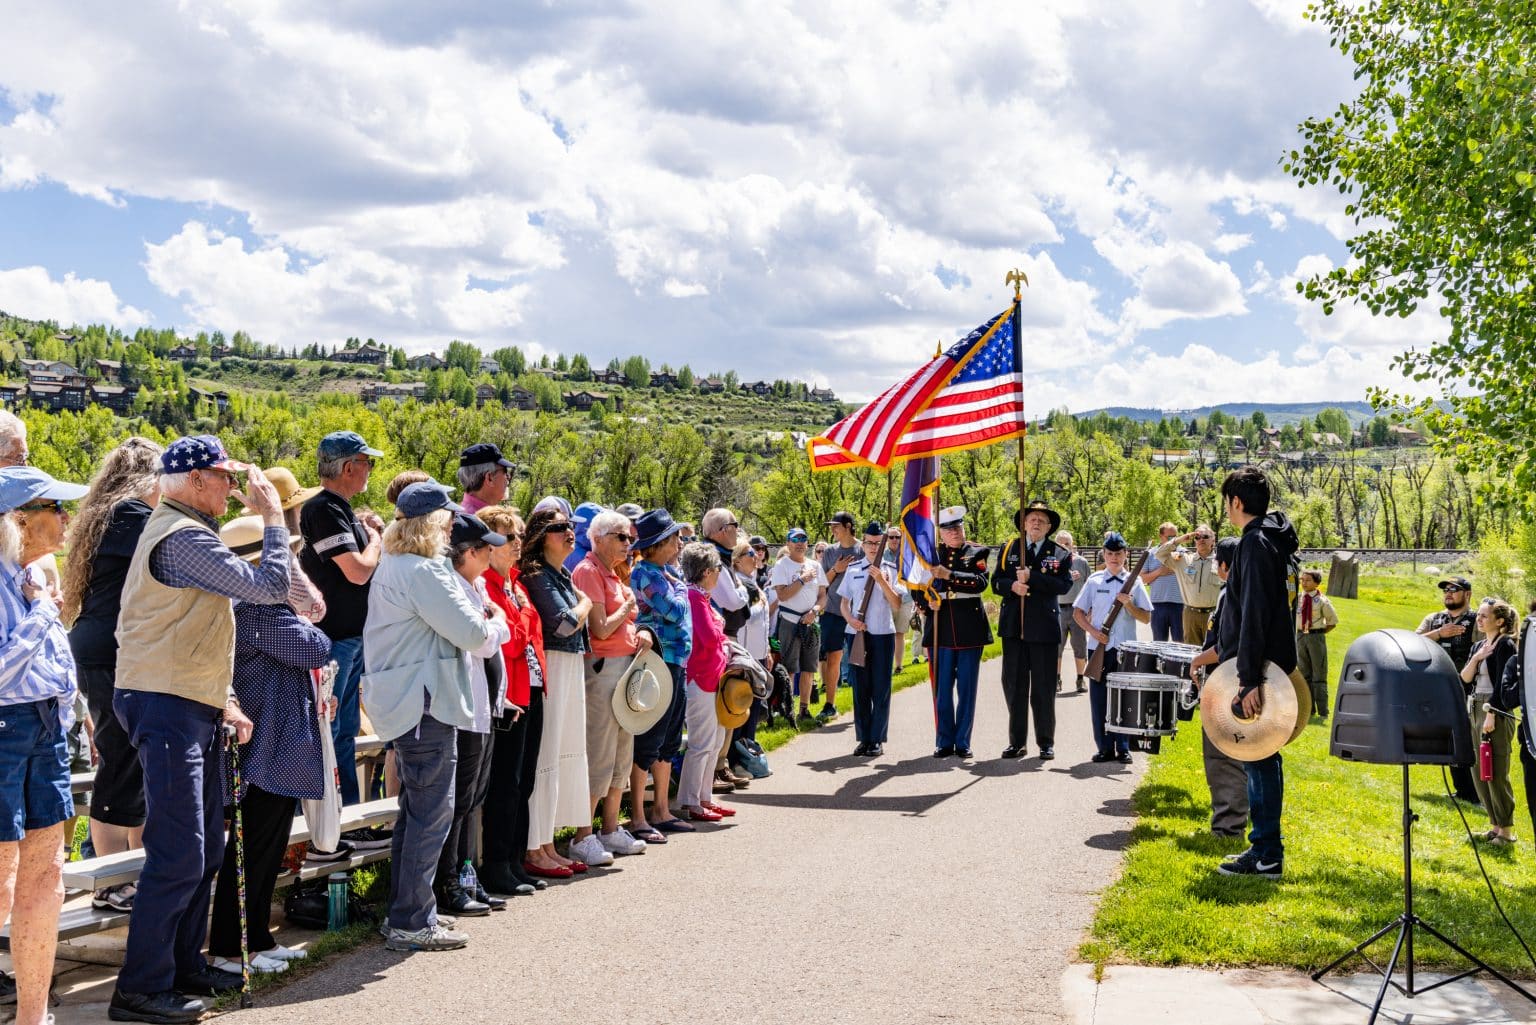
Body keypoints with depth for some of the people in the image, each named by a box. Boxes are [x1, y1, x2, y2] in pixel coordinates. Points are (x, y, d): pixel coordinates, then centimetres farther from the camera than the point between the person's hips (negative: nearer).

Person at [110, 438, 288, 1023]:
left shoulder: (185, 532, 19)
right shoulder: (183, 537, -16)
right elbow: (269, 586, -19)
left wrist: (223, 702, 17)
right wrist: (272, 517, -7)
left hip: (192, 710, 11)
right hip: (168, 710, -11)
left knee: (205, 849, 15)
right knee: (179, 855, -8)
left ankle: (184, 967, 25)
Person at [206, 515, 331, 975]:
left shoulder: (250, 606, 15)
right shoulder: (262, 611, -19)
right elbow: (315, 649, -19)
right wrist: (309, 625, -1)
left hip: (276, 749, 11)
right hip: (270, 750, -11)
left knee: (269, 847, 16)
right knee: (252, 848, -3)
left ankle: (257, 938, 23)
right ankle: (229, 948, 4)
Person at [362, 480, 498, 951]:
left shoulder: (390, 566, 15)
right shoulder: (424, 571, -18)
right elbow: (471, 634, -18)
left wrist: (477, 614, 11)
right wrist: (496, 620, 2)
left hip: (402, 702, 11)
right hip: (425, 703, -11)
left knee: (414, 808, 18)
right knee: (432, 811, -4)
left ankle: (403, 913, 25)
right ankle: (412, 923, 1)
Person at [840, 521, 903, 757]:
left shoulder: (891, 570, 3)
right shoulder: (853, 570, 9)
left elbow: (897, 605, -6)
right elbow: (843, 602, 12)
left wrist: (881, 580, -16)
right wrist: (851, 620, -7)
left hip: (883, 634, -2)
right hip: (857, 633, 2)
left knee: (880, 689, 1)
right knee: (860, 688, 5)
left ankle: (877, 740, 7)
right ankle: (863, 739, 13)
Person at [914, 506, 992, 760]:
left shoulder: (976, 553, 4)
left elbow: (980, 582, -13)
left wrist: (949, 575, -21)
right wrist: (927, 603, -8)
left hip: (969, 631, -1)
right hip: (941, 631, 1)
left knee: (967, 689, 3)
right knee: (942, 688, 4)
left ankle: (963, 742, 11)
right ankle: (944, 742, 11)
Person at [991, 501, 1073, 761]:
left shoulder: (1060, 554, 5)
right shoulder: (1008, 549, 11)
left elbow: (1064, 584, -10)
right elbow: (996, 582, 6)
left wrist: (1031, 578, -18)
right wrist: (1012, 586, -15)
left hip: (1045, 628, -2)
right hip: (1013, 628, 2)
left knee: (1044, 689, 2)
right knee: (1014, 686, 5)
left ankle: (1046, 743, 12)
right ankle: (1017, 741, 14)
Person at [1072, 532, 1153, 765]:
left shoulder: (1134, 582, 5)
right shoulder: (1094, 580, 6)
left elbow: (1146, 618, 4)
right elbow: (1078, 612, 8)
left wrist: (1128, 604, -13)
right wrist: (1093, 631, -8)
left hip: (1124, 649, -1)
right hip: (1097, 647, 1)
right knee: (1098, 698, 3)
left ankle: (1123, 748, 9)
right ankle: (1105, 748, 11)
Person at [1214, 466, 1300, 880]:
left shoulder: (1255, 543, -16)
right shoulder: (1271, 539, 15)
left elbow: (1254, 615, -23)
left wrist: (1249, 678, -25)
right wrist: (1223, 650, 27)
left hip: (1259, 671, -10)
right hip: (1271, 667, 10)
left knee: (1258, 757, -4)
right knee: (1262, 757, 14)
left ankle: (1266, 855, 1)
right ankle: (1266, 849, 22)